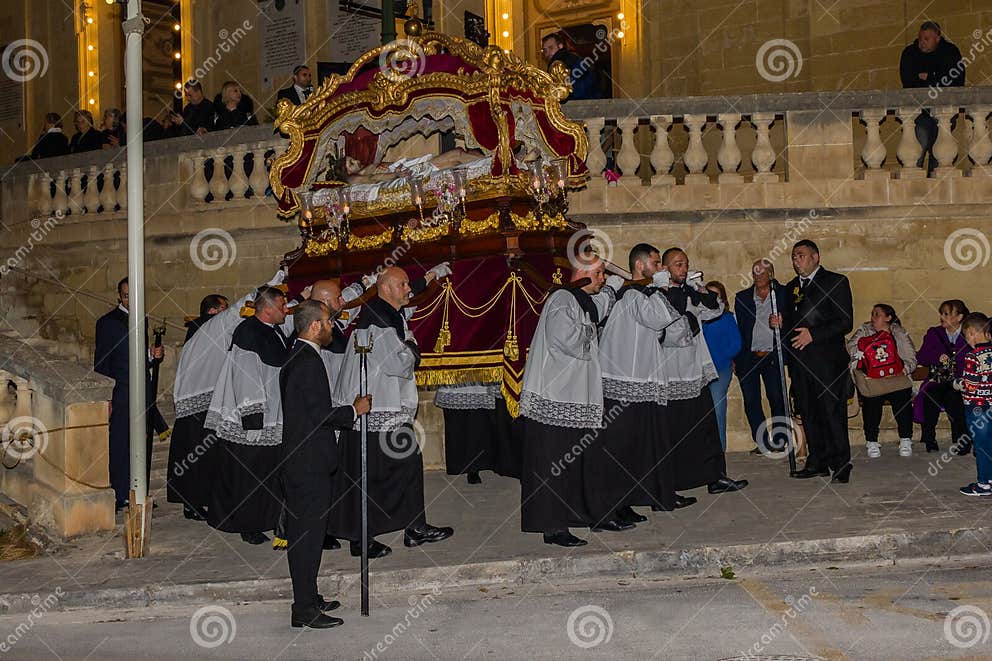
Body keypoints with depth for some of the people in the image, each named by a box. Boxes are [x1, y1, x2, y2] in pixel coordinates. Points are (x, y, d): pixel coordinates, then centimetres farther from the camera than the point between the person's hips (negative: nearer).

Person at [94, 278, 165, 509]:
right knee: (118, 445, -4)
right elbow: (101, 362, -6)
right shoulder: (107, 322, -3)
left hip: (144, 392, 6)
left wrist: (154, 355, 1)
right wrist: (106, 398, -11)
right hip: (121, 392, -6)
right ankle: (118, 495, 4)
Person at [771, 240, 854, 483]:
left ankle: (841, 464, 2)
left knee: (833, 412, -5)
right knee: (808, 414, 7)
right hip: (799, 361, 6)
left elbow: (845, 323, -7)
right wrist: (780, 323, 2)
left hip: (828, 360, -6)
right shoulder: (791, 287, 19)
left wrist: (813, 334, -17)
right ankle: (818, 462, 15)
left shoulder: (836, 282, 1)